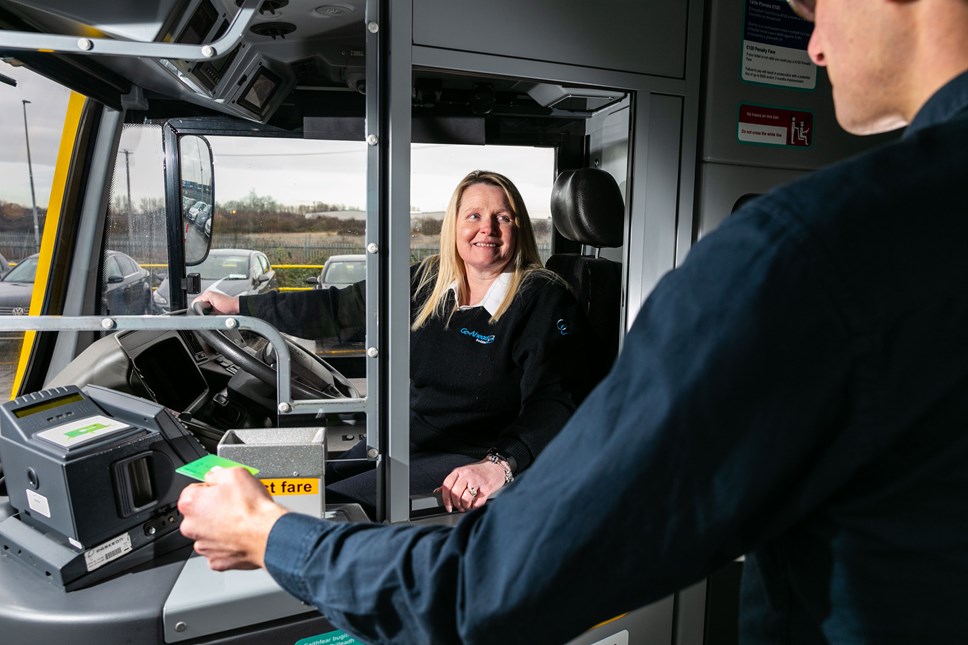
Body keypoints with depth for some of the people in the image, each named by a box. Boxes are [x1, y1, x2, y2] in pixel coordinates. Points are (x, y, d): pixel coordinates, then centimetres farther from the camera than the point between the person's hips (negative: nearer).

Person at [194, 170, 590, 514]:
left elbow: (553, 401, -17)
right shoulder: (429, 282, 6)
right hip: (401, 444, 6)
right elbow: (338, 308, 11)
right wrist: (238, 306, 14)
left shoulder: (543, 300, -10)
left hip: (466, 463, -6)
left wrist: (499, 464, -35)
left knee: (330, 505, -18)